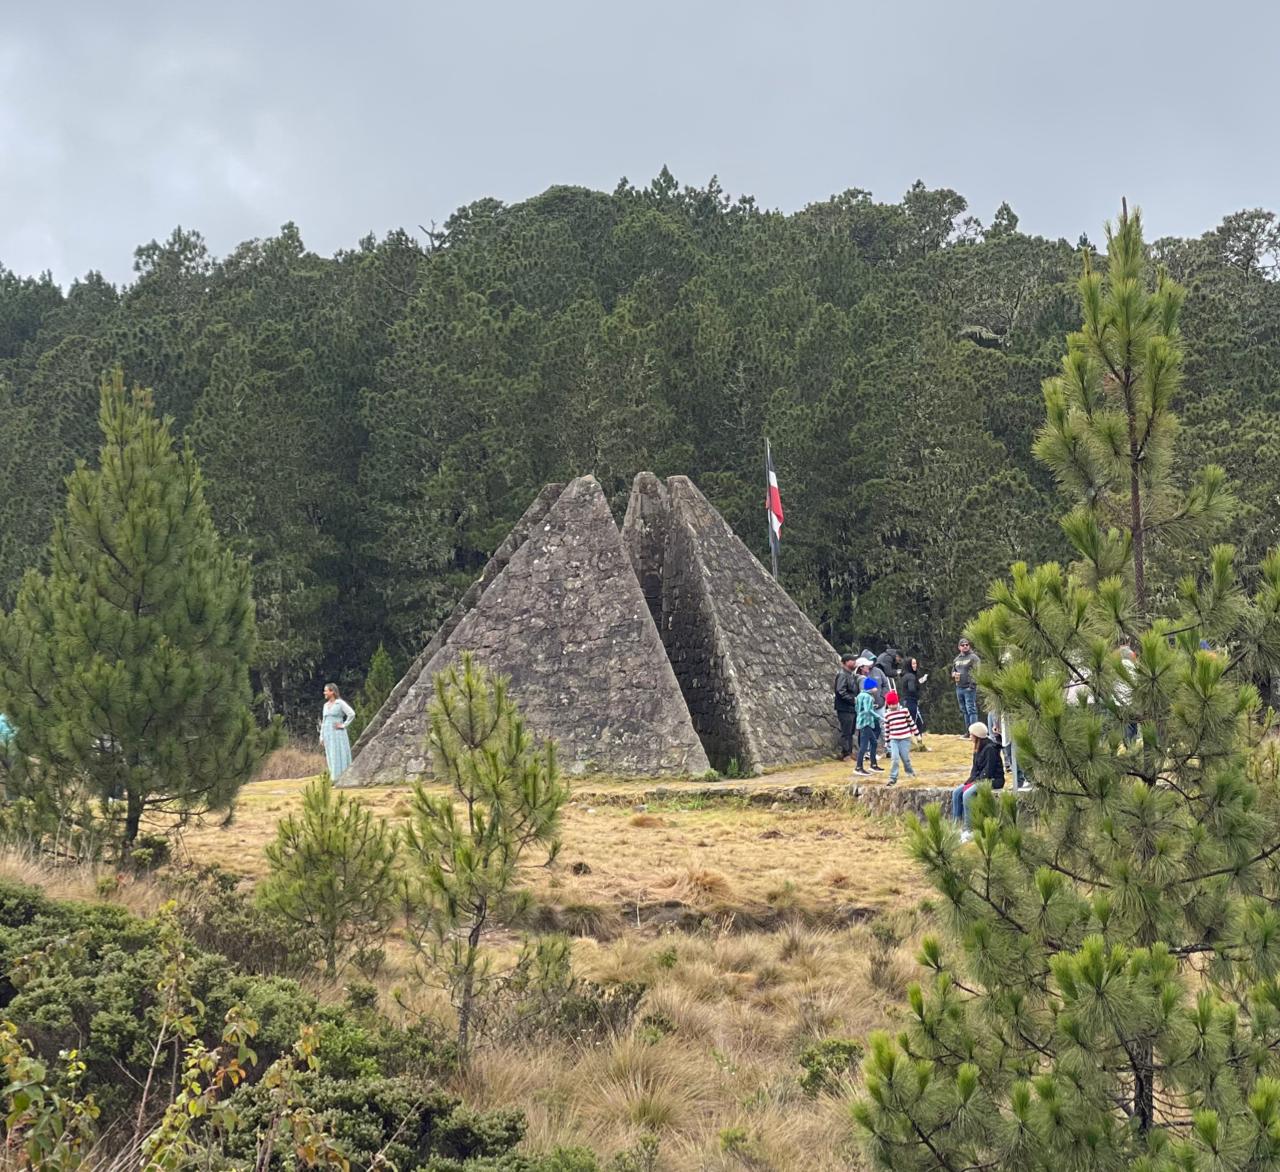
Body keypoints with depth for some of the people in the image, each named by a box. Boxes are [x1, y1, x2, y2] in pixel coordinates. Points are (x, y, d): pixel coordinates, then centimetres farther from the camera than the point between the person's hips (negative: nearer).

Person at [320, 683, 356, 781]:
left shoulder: (340, 703, -7)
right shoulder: (326, 705, 14)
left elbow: (352, 713, -15)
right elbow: (324, 721, 16)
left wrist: (344, 725, -13)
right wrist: (321, 736, 12)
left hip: (338, 733, -7)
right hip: (328, 734, 7)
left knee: (339, 756, -7)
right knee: (331, 757, 5)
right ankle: (334, 777, 7)